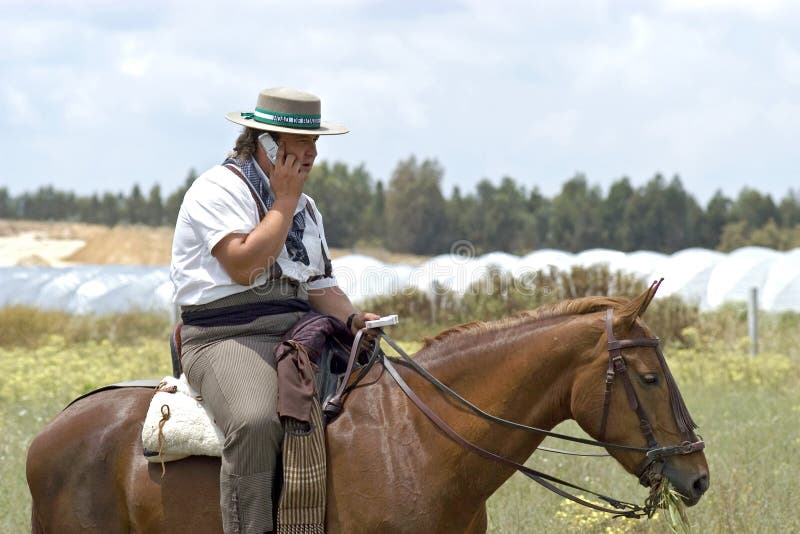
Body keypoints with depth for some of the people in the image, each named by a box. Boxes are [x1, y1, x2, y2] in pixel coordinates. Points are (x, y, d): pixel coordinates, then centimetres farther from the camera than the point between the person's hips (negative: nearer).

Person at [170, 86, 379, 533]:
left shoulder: (305, 206, 21)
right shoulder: (218, 188, -4)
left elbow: (320, 284, 17)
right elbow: (244, 265, -18)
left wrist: (353, 318, -4)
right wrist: (284, 202, -8)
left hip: (300, 333, 8)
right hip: (227, 336, -8)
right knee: (255, 421, -36)